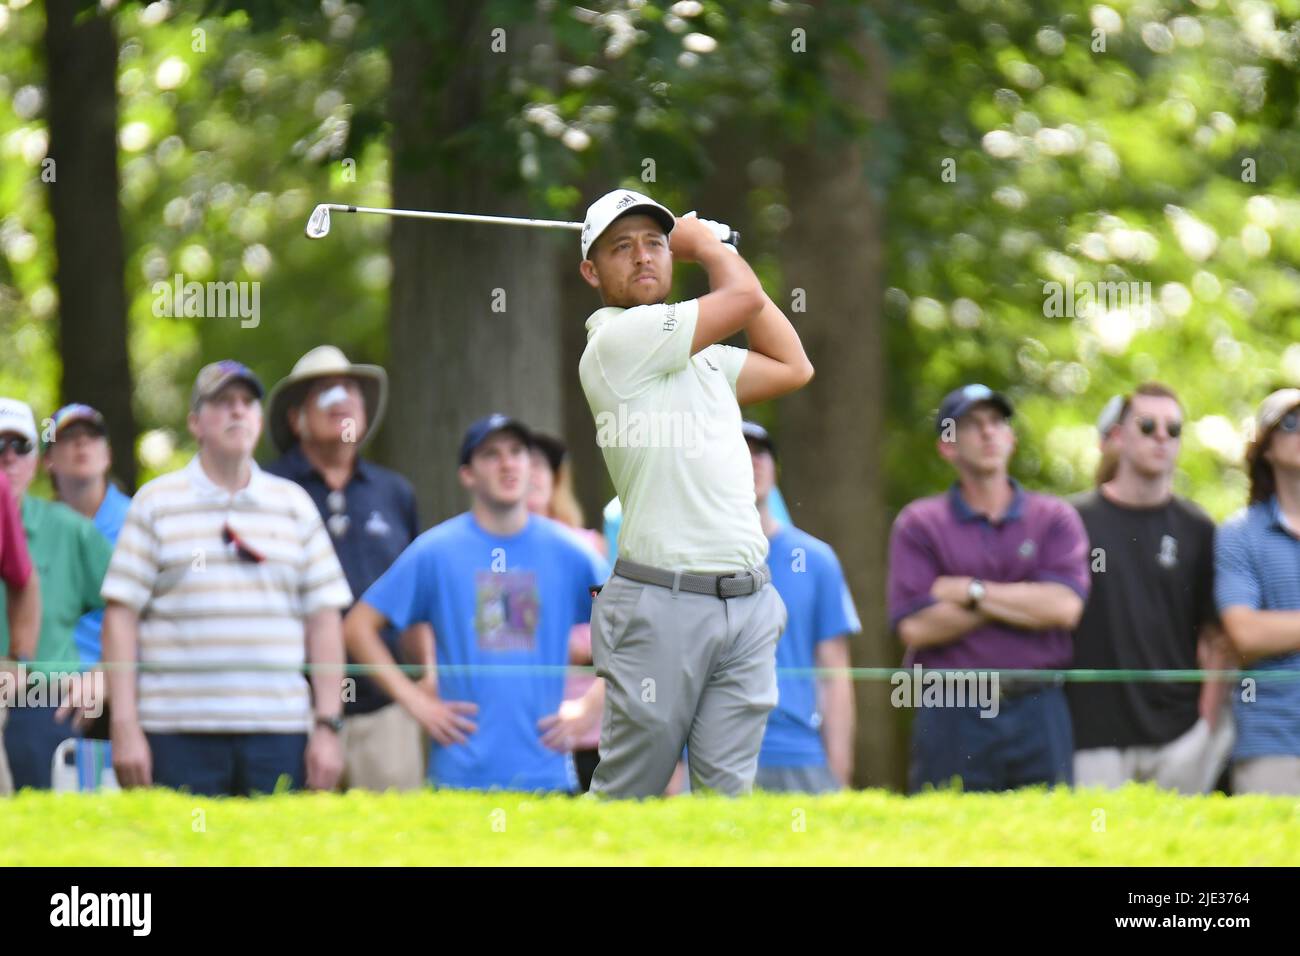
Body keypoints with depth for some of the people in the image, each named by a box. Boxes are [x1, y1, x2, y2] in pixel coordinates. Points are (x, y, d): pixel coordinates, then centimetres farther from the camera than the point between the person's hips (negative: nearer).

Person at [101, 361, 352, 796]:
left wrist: (327, 726, 3)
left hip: (279, 728, 2)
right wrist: (124, 727, -5)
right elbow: (121, 615, 2)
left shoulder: (294, 504, 13)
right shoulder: (155, 503, 7)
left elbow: (323, 618, 11)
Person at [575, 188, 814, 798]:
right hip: (662, 604, -7)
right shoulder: (618, 339, -7)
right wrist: (707, 246, 15)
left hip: (748, 608, 7)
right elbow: (743, 300, -7)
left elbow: (792, 368, 24)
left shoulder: (699, 355, 19)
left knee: (728, 789, -2)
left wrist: (717, 252, 24)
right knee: (629, 793, -3)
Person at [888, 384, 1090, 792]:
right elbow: (914, 626, -6)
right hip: (952, 714, -1)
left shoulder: (1055, 518, 10)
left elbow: (1064, 606, -6)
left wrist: (970, 591, -4)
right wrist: (1022, 600, -4)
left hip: (1037, 713, 1)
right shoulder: (919, 524, 7)